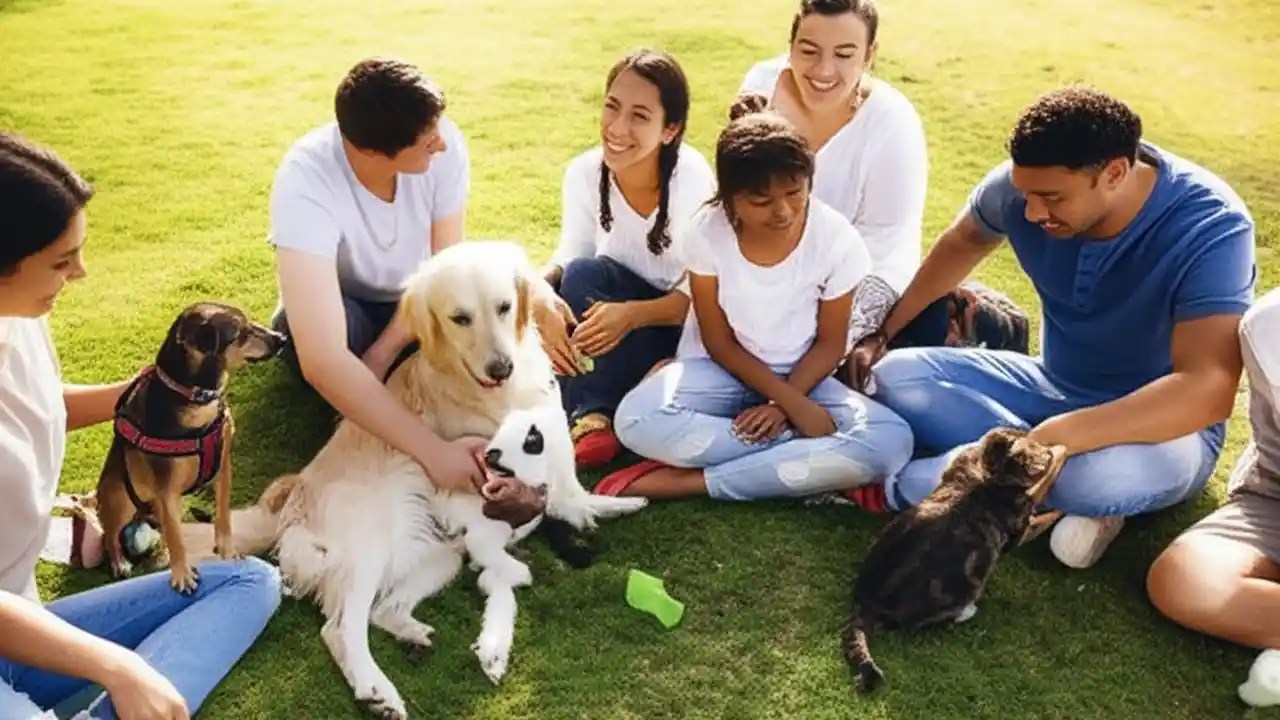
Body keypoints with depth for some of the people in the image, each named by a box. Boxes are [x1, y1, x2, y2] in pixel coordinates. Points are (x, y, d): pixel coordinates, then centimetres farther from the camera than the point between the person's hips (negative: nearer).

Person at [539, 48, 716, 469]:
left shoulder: (691, 177, -24)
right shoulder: (584, 173, -15)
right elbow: (569, 259, -6)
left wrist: (632, 314, -37)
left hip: (689, 325, -3)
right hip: (616, 305, 4)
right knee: (579, 275, -27)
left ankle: (593, 411, -15)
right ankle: (592, 413, -23)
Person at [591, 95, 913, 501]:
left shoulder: (836, 238, -15)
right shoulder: (707, 233, -16)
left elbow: (830, 344, -4)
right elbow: (718, 342, -9)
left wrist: (784, 402, -20)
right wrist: (795, 405, -19)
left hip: (802, 375, 1)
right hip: (724, 368, -1)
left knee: (891, 442, -28)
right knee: (638, 419, -32)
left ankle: (692, 480, -25)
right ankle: (810, 471, -23)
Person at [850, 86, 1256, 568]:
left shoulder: (1209, 227, -29)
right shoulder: (1025, 183, -16)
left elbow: (1207, 389, -39)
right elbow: (961, 244, 8)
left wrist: (1053, 439, -50)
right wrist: (883, 333, 5)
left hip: (1163, 422, -5)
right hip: (1054, 388, 5)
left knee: (1108, 471, -41)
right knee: (897, 375, -13)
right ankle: (1069, 488, -17)